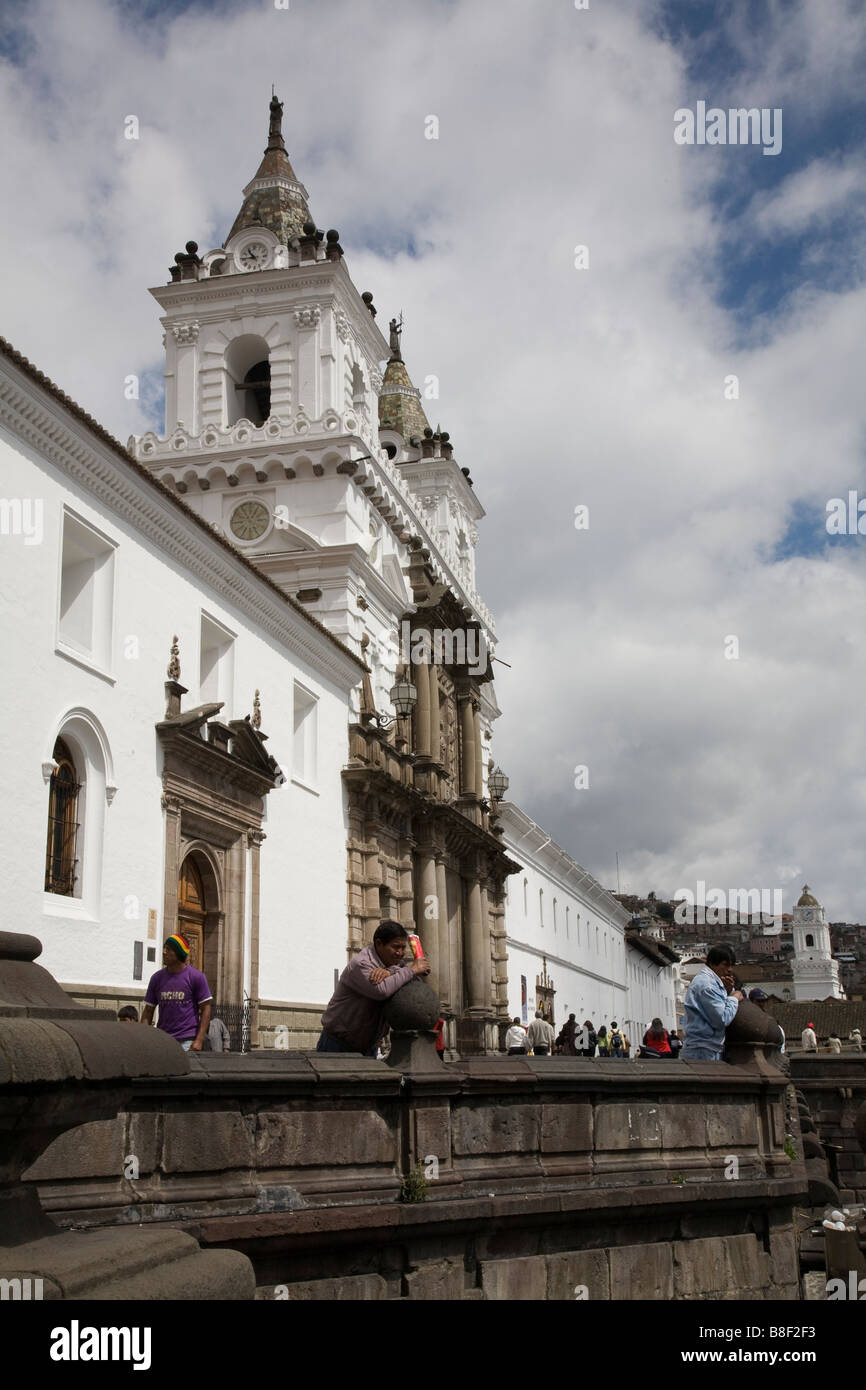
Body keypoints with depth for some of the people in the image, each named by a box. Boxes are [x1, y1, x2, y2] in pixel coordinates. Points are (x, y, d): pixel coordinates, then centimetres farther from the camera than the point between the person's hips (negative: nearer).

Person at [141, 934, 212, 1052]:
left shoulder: (196, 977, -2)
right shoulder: (157, 978, 10)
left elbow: (205, 1009, -3)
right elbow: (148, 1010, 12)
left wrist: (199, 1040, -11)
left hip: (187, 1041, -4)